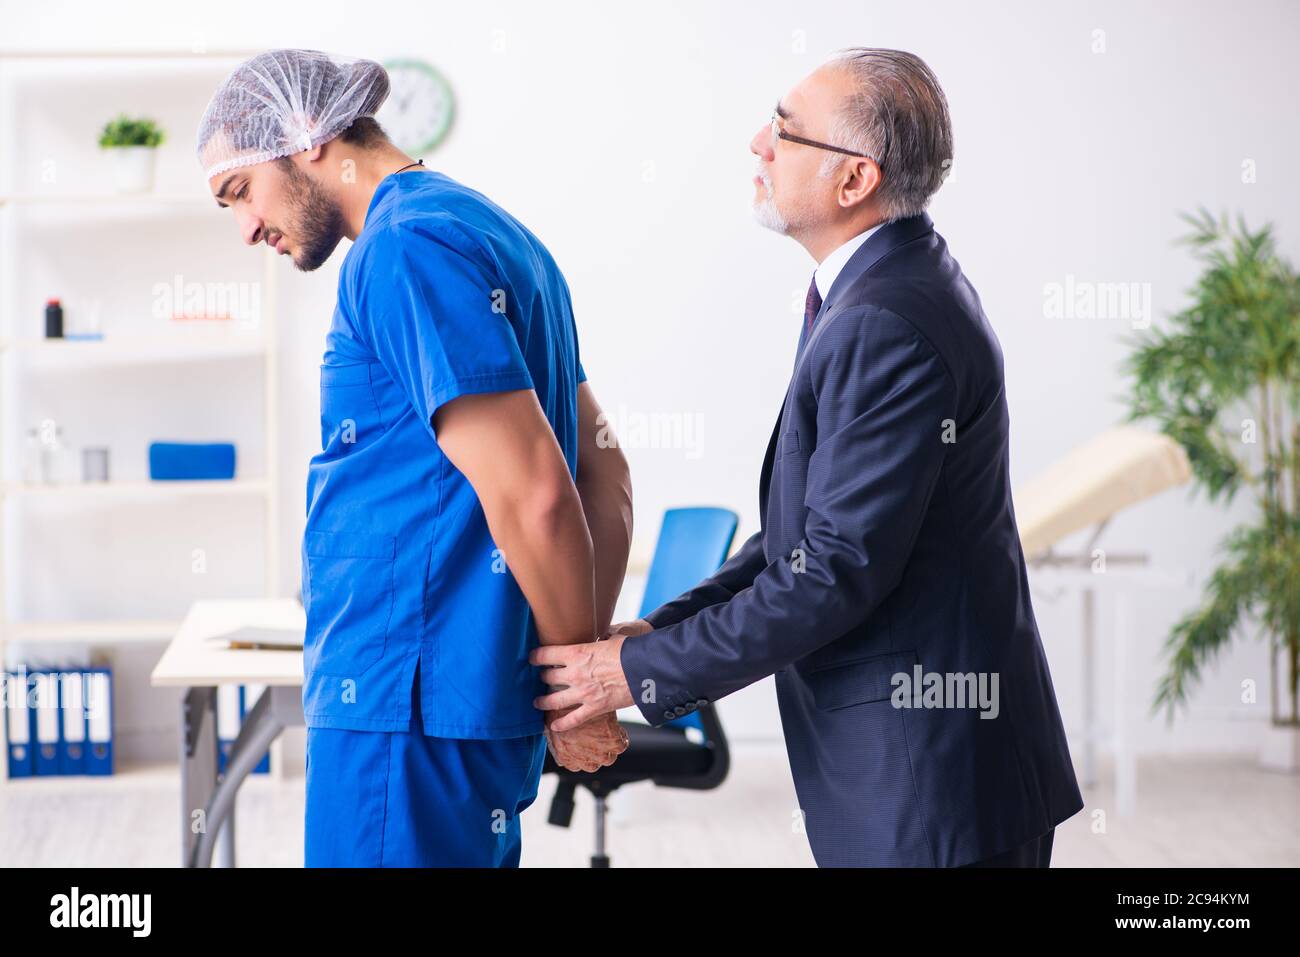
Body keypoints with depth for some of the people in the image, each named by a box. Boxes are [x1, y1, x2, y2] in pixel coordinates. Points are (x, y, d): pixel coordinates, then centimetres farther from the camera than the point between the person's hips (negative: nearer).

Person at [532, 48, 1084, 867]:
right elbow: (807, 527, 13)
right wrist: (665, 629, 5)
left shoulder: (889, 324, -22)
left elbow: (838, 571, -23)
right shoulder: (889, 286, 10)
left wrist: (642, 672, -16)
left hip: (929, 779, -9)